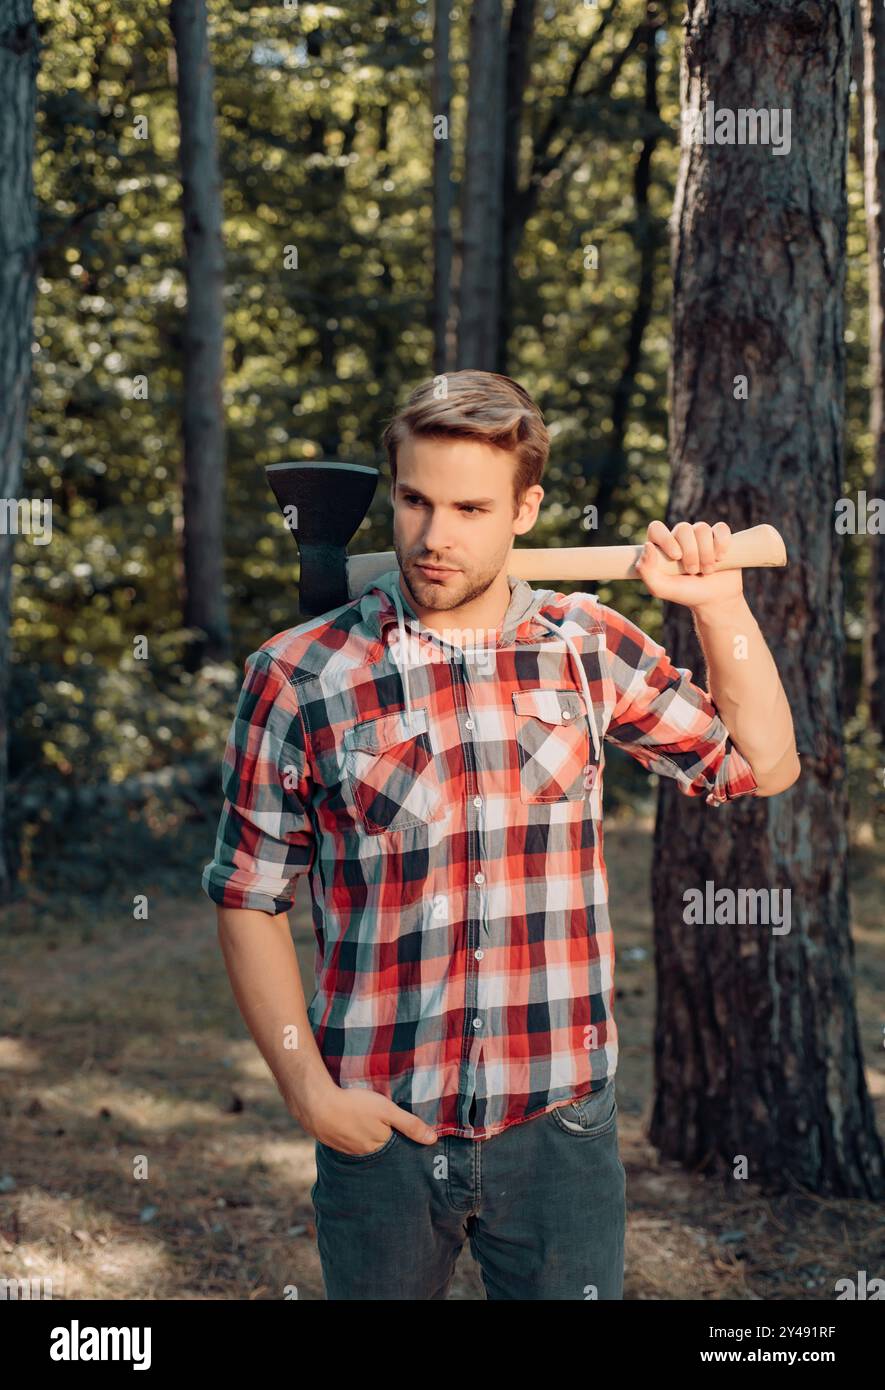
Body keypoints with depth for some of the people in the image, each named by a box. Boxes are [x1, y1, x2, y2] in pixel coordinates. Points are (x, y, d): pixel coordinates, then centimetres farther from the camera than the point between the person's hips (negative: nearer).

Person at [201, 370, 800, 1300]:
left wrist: (720, 604, 1)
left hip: (563, 1121, 2)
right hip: (382, 1128, -1)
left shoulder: (590, 648, 1)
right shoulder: (297, 676, -6)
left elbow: (762, 765, 12)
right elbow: (249, 898, -1)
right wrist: (308, 1090, -8)